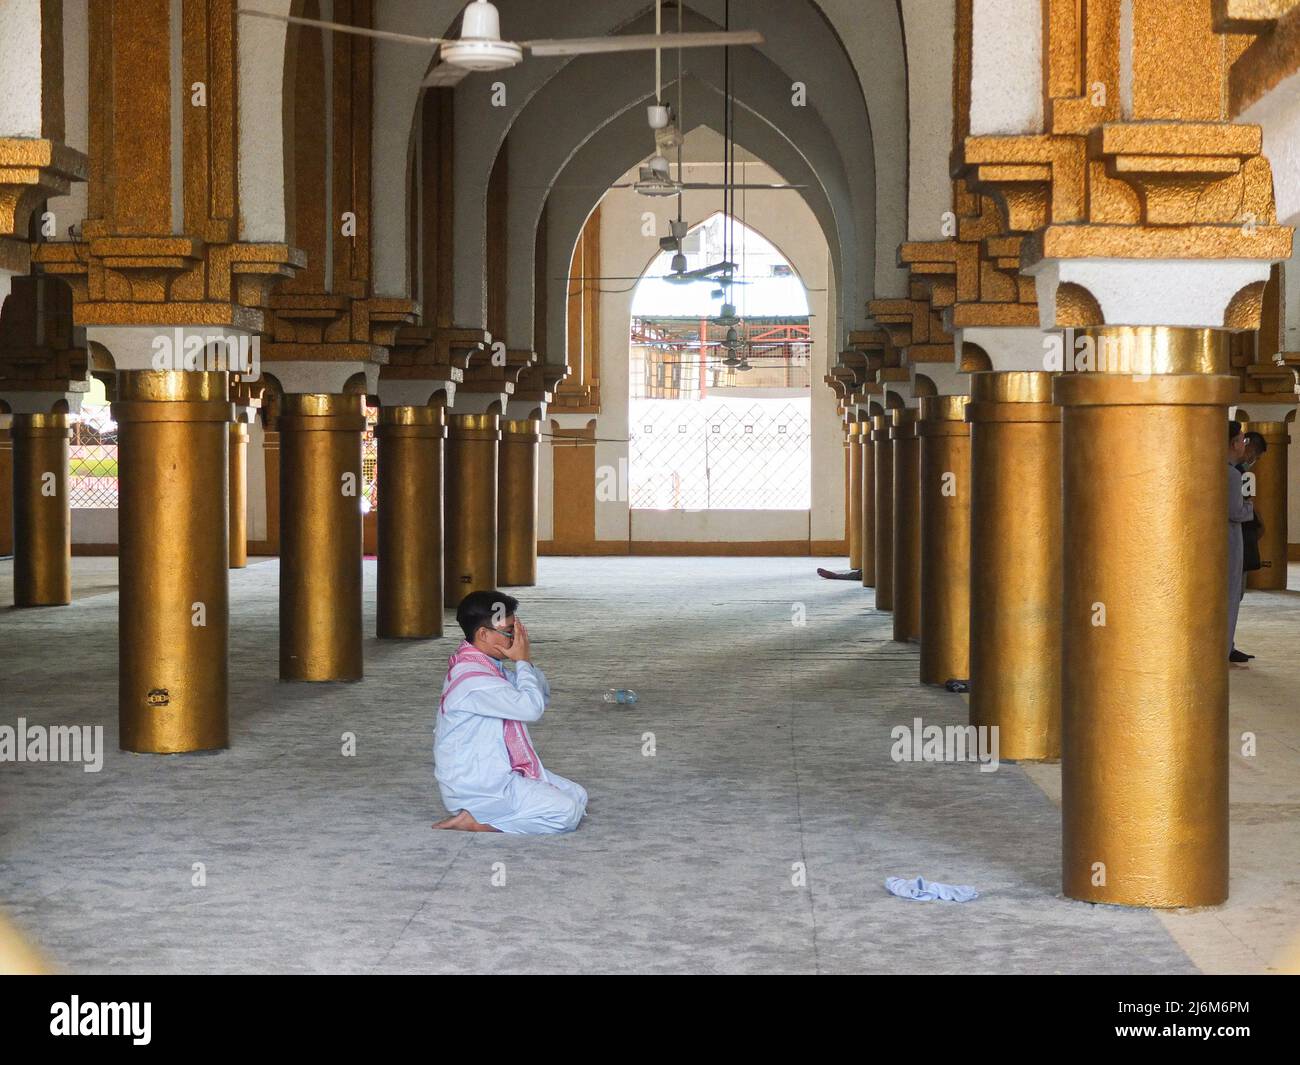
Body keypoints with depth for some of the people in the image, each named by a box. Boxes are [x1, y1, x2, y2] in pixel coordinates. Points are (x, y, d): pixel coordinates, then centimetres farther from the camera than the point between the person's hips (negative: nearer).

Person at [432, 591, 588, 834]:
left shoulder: (489, 666, 10)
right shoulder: (472, 678, -23)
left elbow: (543, 697, 15)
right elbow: (532, 708, -24)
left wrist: (526, 661, -2)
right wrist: (522, 662, -11)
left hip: (500, 772, 11)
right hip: (476, 786, -11)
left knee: (578, 796, 8)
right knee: (566, 813, -18)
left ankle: (481, 815, 3)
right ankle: (475, 821, -12)